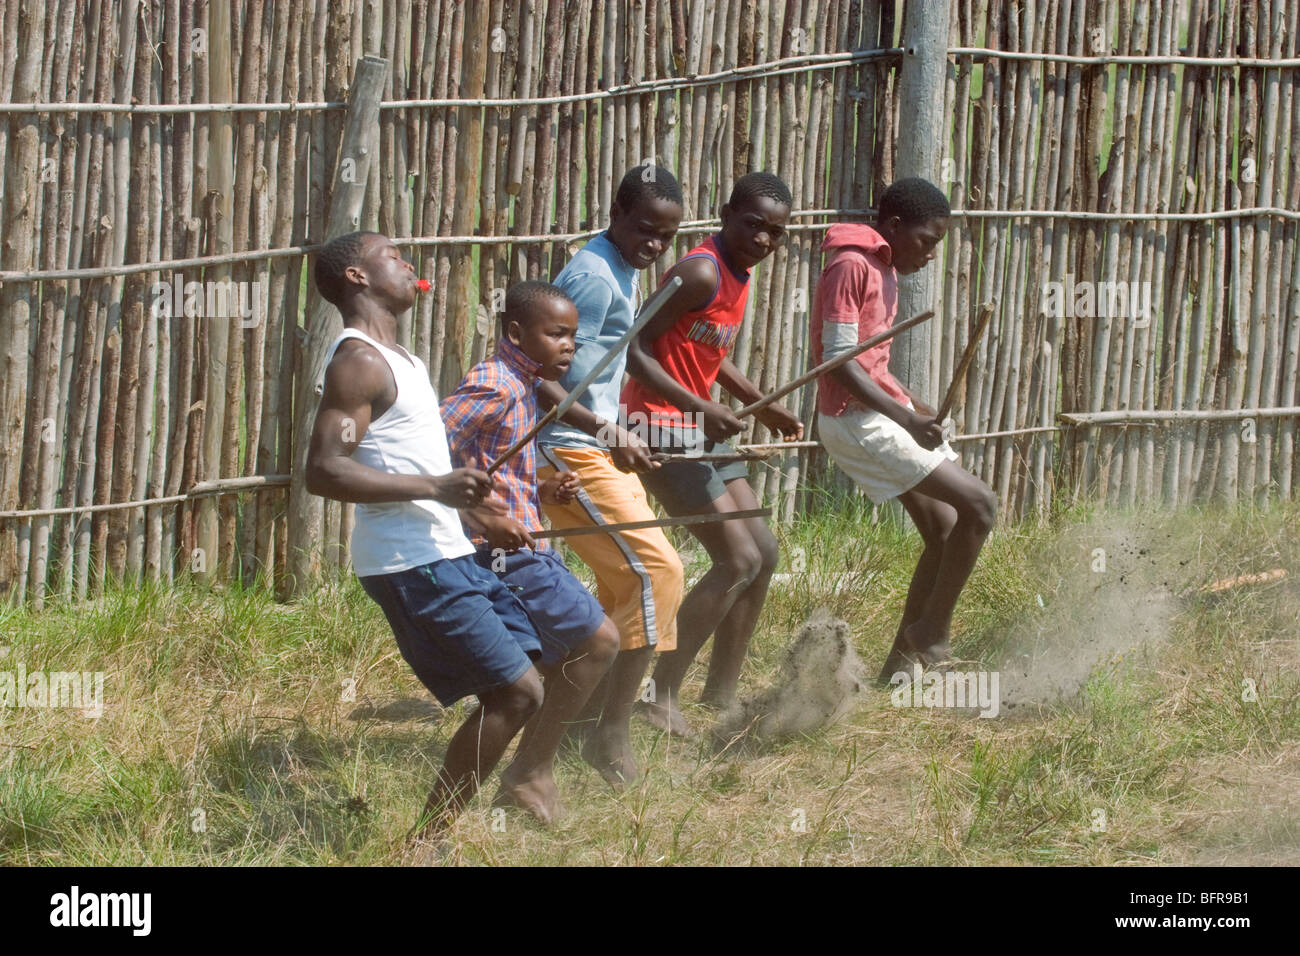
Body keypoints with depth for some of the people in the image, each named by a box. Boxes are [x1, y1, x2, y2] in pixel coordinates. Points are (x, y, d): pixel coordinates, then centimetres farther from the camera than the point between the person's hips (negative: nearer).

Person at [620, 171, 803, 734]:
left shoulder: (739, 275, 10)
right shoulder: (701, 273, -20)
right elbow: (634, 349, -23)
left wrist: (766, 409, 20)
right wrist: (698, 406, -30)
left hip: (703, 432, 10)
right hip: (664, 430, -10)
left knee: (762, 552, 13)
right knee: (739, 560, -12)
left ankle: (721, 694, 20)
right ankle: (661, 696, -7)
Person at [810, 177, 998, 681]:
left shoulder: (884, 268, 15)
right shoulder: (850, 266, -16)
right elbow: (839, 361, -22)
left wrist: (918, 406, 23)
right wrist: (907, 419, -27)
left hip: (889, 412, 10)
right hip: (859, 422, -10)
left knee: (946, 530, 10)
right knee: (978, 504, -15)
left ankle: (902, 660, 17)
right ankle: (932, 635, -5)